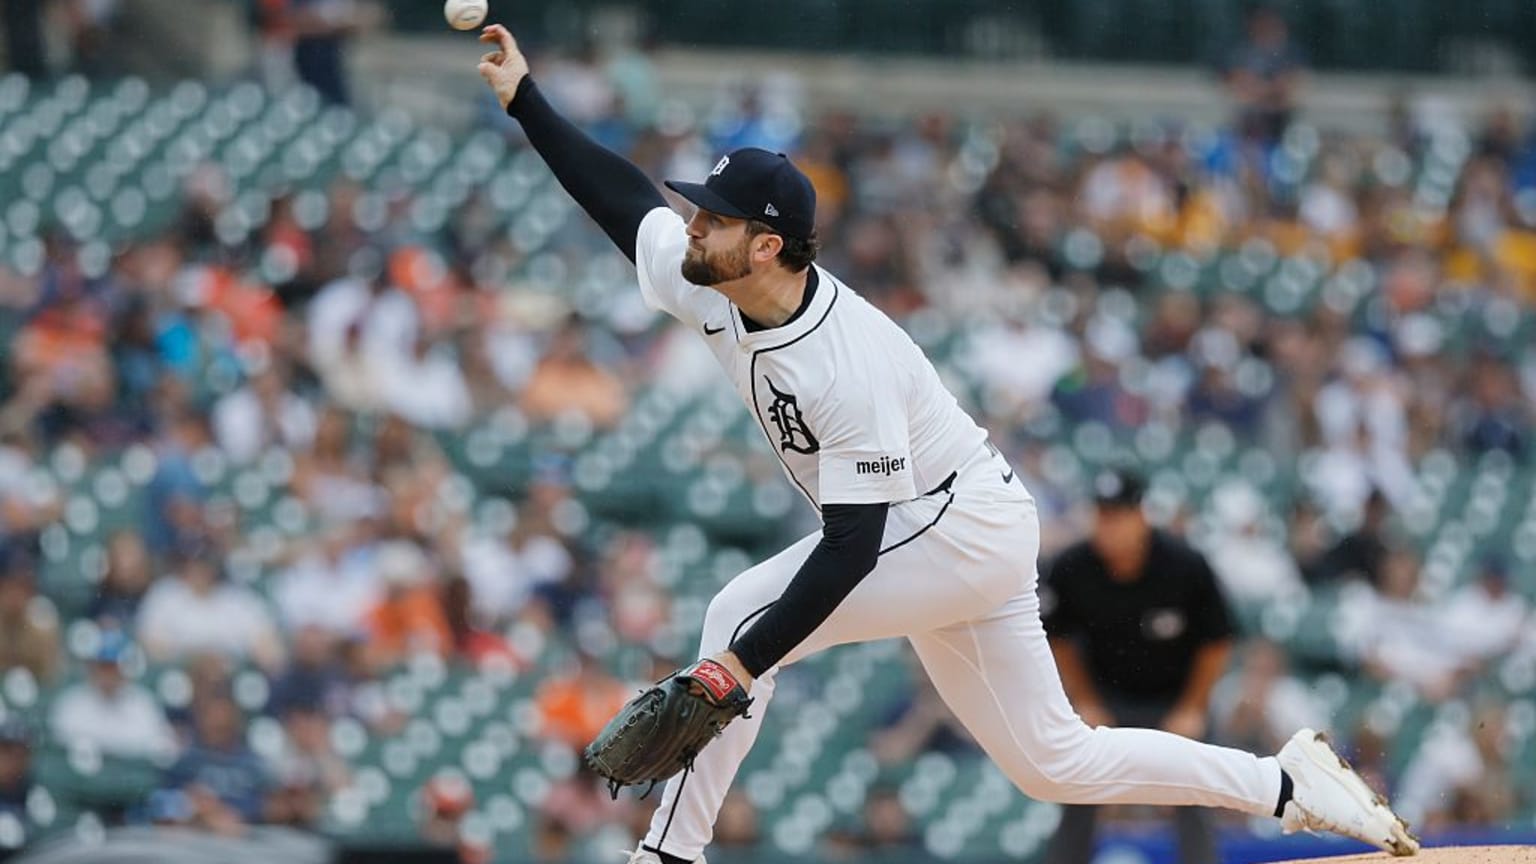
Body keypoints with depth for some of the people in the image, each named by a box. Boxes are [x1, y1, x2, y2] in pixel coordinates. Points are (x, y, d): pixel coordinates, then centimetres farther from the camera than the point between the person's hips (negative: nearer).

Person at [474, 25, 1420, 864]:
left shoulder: (848, 362, -32)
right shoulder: (712, 289, -8)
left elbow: (852, 547, -33)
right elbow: (623, 194, 7)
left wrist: (738, 666, -38)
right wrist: (524, 95, 0)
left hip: (969, 528, -9)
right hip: (926, 539, 9)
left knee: (745, 616, -21)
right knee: (1053, 761, 12)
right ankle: (1288, 785, 19)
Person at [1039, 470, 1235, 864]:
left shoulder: (1186, 566, -24)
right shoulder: (1072, 568, -19)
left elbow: (1216, 643, -10)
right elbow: (1058, 639, -1)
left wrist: (1191, 710, -9)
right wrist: (1085, 704, -1)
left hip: (1175, 698, -2)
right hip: (1106, 694, 2)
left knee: (1190, 805, -8)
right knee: (1079, 801, -4)